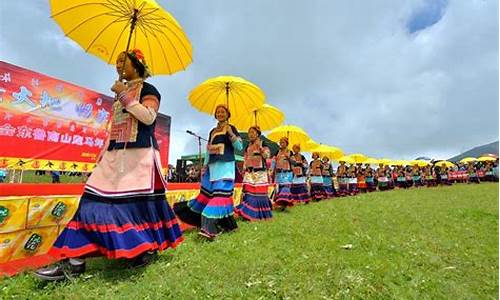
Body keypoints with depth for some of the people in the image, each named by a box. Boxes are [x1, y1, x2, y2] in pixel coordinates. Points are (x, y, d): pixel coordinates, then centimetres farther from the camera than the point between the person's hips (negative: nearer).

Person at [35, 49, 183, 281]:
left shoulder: (148, 90, 3)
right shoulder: (120, 94, 24)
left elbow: (148, 117, -16)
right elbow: (114, 129, 23)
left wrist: (125, 95, -12)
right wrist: (102, 155, 17)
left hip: (139, 154, -7)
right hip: (115, 155, 8)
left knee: (140, 200, -6)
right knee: (97, 200, 0)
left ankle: (149, 246, 13)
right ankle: (74, 261, 4)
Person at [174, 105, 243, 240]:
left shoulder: (231, 128, 4)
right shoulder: (212, 131, 19)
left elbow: (240, 147, -5)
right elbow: (208, 150, 19)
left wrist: (231, 134, -18)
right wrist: (204, 166, 14)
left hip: (225, 165, -6)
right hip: (212, 166, 6)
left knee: (221, 193, -12)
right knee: (208, 192, 6)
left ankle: (209, 229, -15)